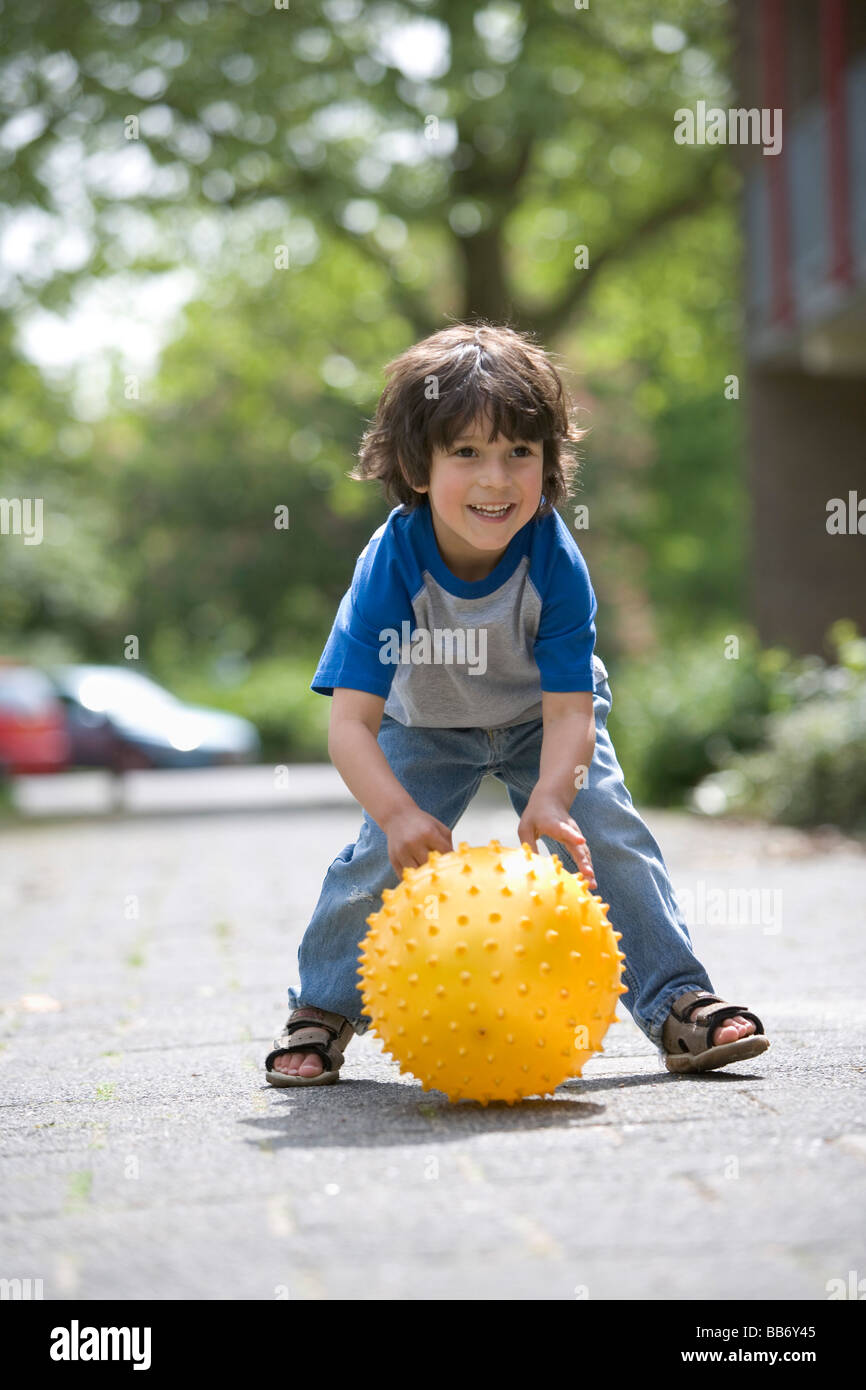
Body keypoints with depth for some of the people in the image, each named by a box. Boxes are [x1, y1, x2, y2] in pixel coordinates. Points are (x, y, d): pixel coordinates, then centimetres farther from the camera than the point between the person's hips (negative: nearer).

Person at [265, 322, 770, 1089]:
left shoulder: (555, 562, -31)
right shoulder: (391, 566, -33)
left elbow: (570, 711, -30)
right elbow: (352, 722, -36)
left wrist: (549, 800, -49)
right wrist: (399, 813, -52)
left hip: (541, 717, 1)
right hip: (426, 726, 0)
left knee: (607, 837, -15)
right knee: (384, 854, -13)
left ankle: (678, 1003, -2)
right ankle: (322, 1012, 11)